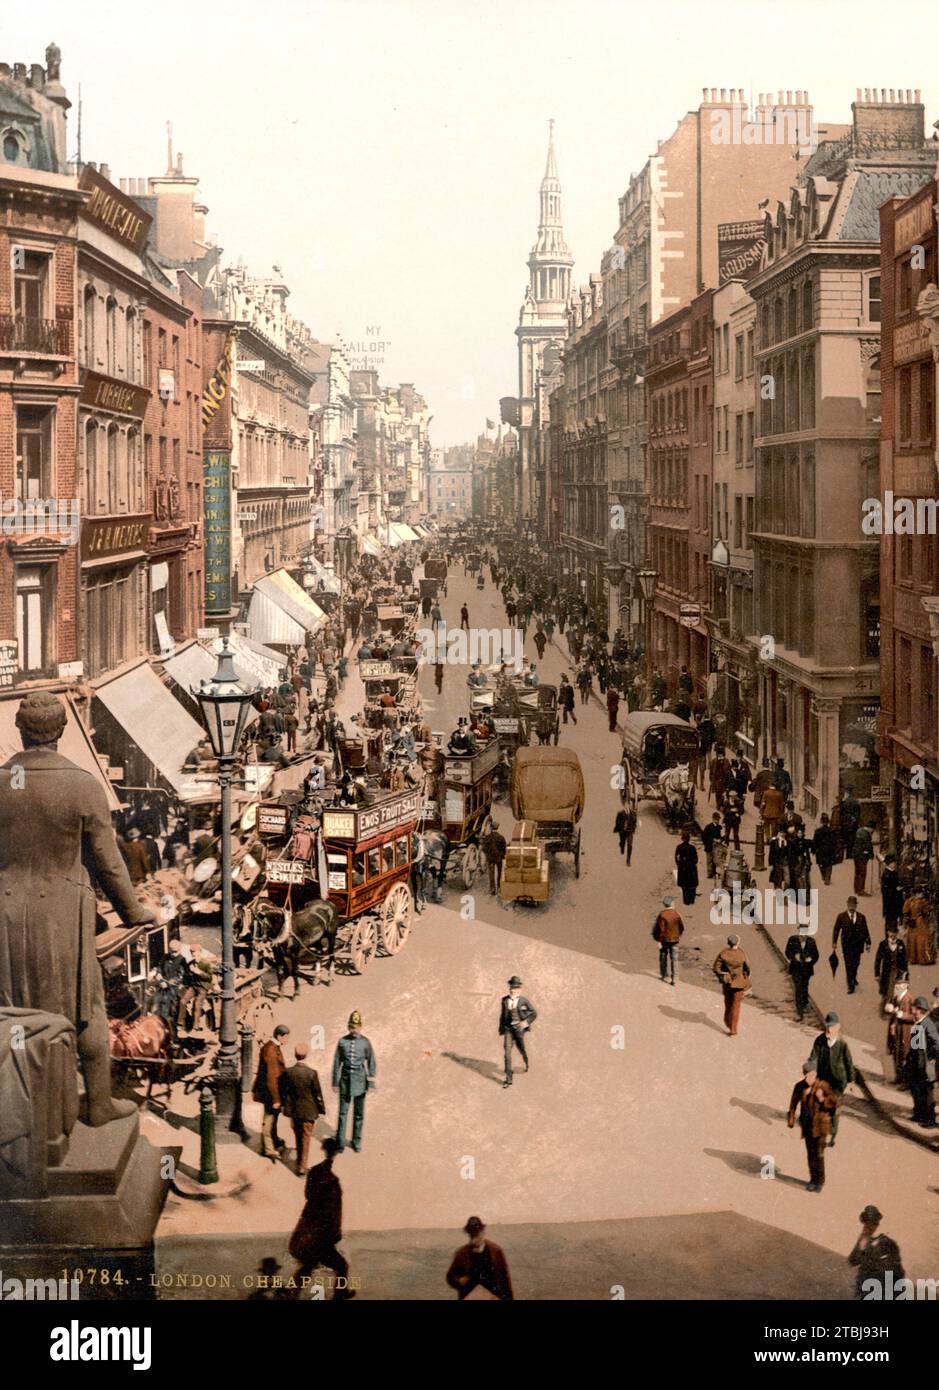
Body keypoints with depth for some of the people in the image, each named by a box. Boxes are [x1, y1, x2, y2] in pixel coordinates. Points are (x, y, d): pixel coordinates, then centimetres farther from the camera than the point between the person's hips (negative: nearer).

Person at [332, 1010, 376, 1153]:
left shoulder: (365, 1042, -2)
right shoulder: (342, 1042, -1)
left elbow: (371, 1063, 2)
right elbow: (336, 1063, 5)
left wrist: (371, 1083, 0)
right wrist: (335, 1082, 5)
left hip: (360, 1081, 0)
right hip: (345, 1080, 0)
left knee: (359, 1114, 8)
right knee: (343, 1112, -1)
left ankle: (356, 1142, 20)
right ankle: (340, 1143, 4)